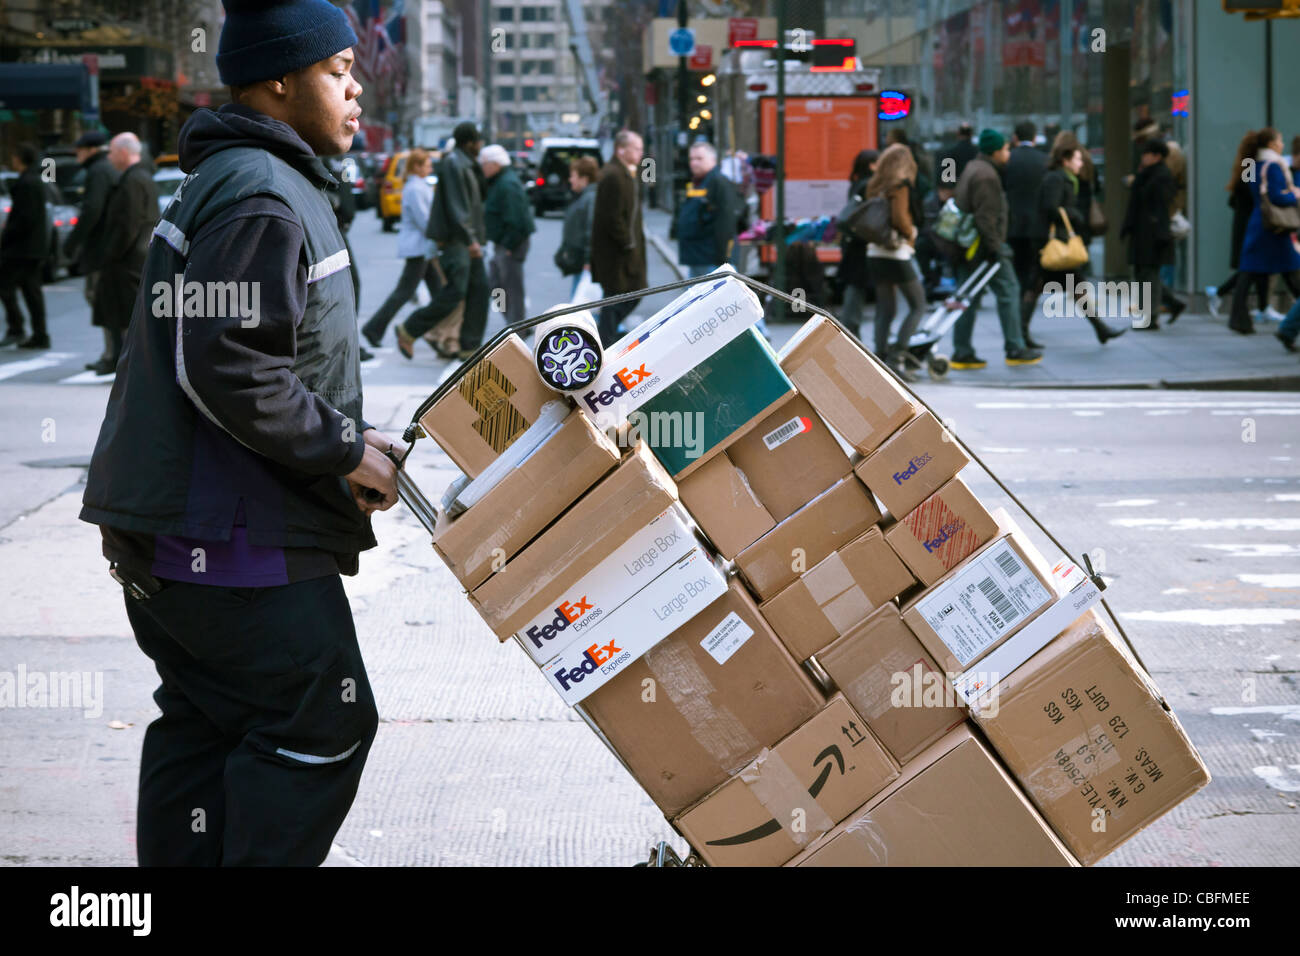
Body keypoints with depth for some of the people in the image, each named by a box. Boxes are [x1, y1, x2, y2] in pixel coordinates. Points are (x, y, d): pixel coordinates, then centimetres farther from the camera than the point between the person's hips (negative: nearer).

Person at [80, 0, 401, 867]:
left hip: (175, 529, 11)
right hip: (234, 534, -11)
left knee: (205, 723, 15)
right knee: (323, 722, -5)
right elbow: (230, 369, -25)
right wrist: (343, 449, -14)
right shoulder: (260, 198, -17)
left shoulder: (227, 181, 20)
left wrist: (345, 436, 15)